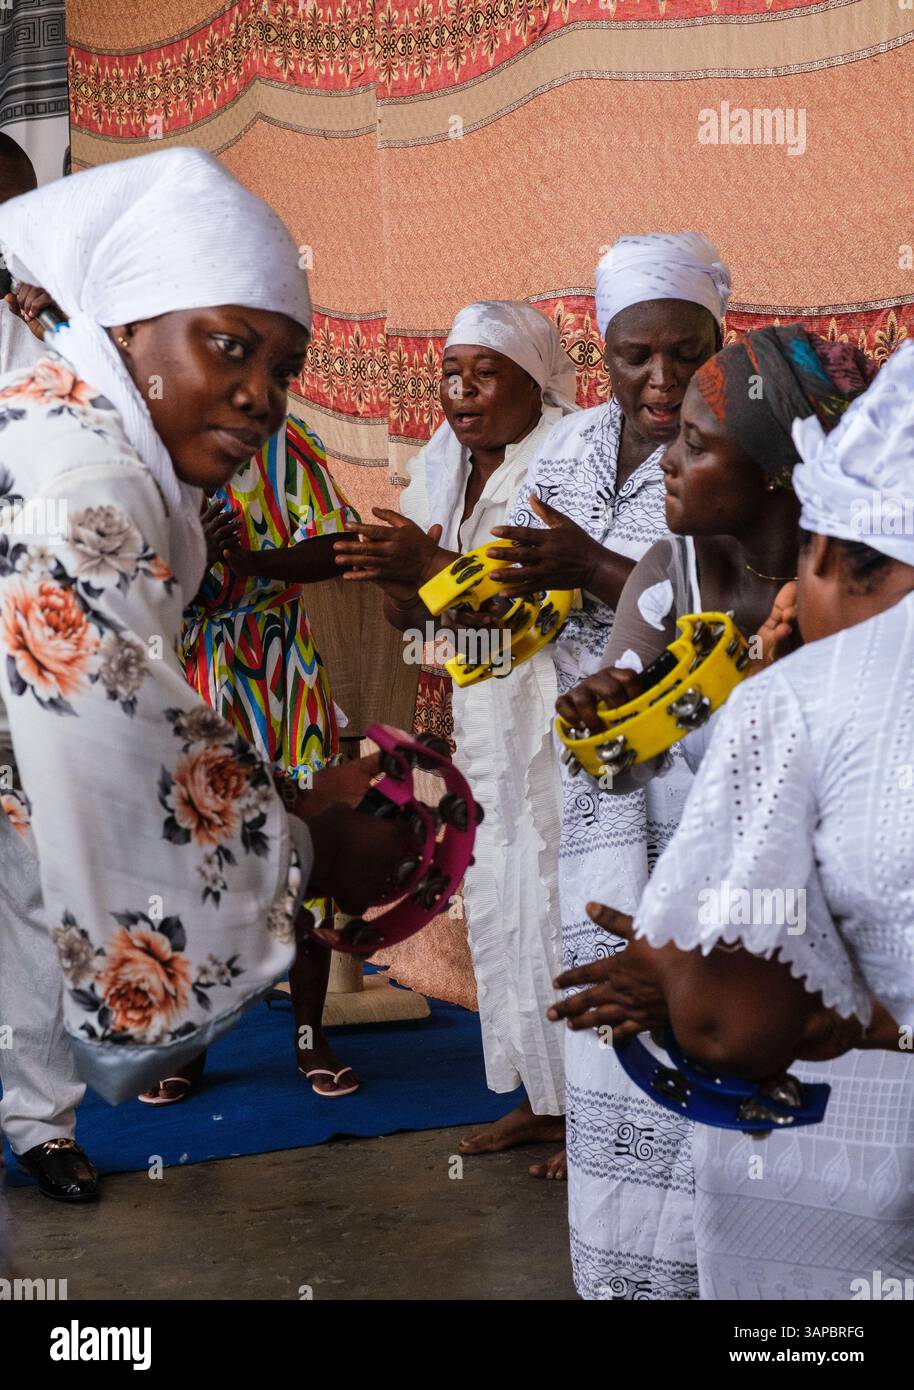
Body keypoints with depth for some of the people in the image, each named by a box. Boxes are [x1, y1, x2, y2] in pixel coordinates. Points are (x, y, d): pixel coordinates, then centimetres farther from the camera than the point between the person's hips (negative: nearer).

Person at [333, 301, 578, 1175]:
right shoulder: (440, 471, 12)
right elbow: (412, 618, 12)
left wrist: (430, 564, -28)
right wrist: (398, 582, -11)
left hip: (560, 715, -7)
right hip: (483, 715, 7)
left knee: (562, 902, -5)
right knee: (498, 903, 10)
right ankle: (539, 1096, 22)